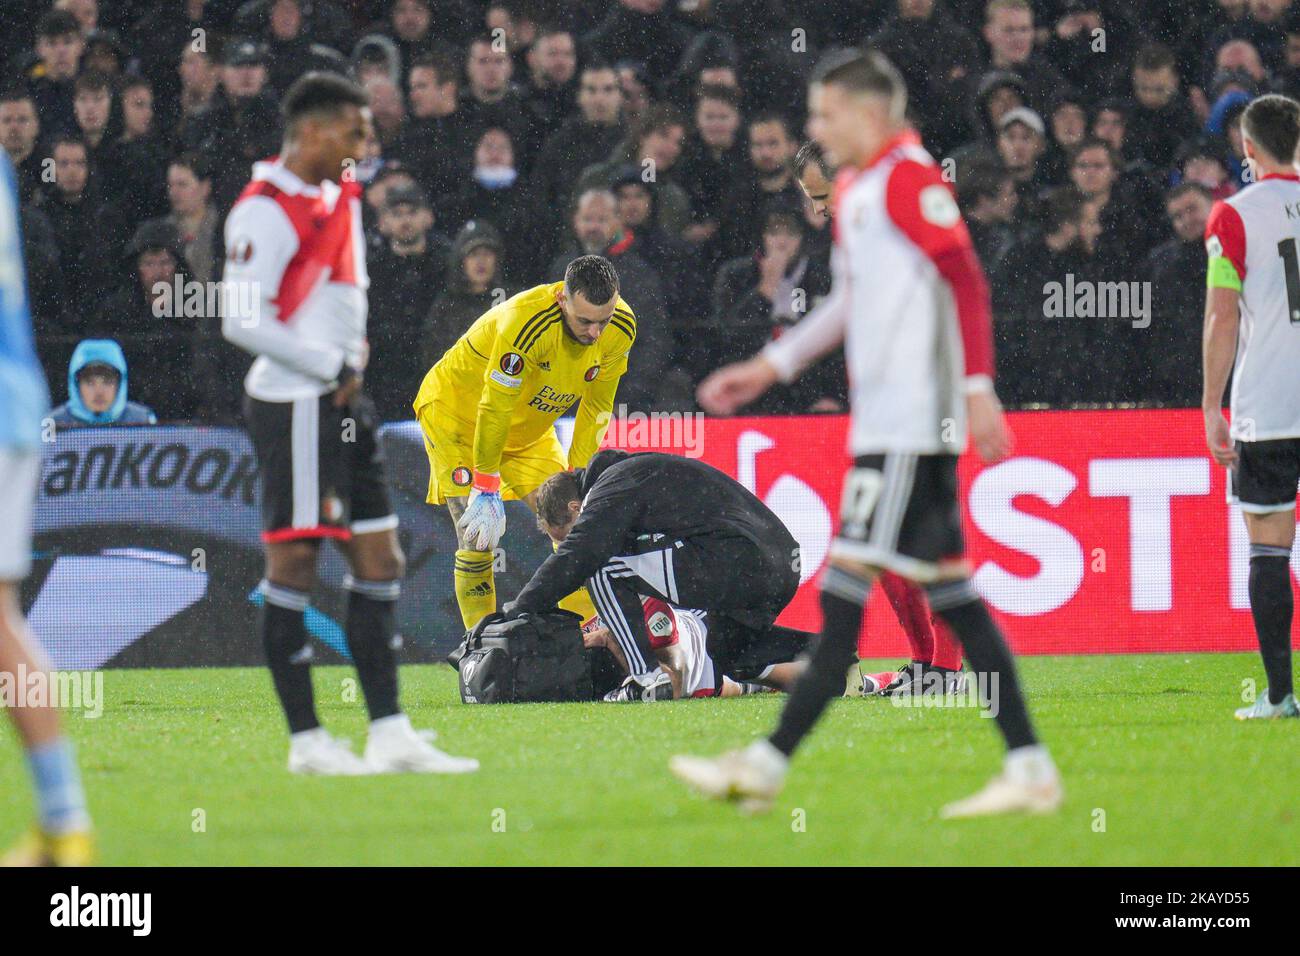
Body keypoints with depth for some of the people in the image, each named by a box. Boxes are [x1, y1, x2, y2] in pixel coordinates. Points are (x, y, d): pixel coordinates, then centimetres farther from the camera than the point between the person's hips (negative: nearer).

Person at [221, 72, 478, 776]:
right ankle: (306, 740, 0)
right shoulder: (266, 210, -13)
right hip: (294, 404, -10)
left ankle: (389, 734, 11)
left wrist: (352, 360, 8)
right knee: (294, 560, -4)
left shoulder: (341, 198, 16)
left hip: (343, 401, 10)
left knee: (379, 560, 8)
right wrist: (330, 367, -12)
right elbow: (242, 321, -19)